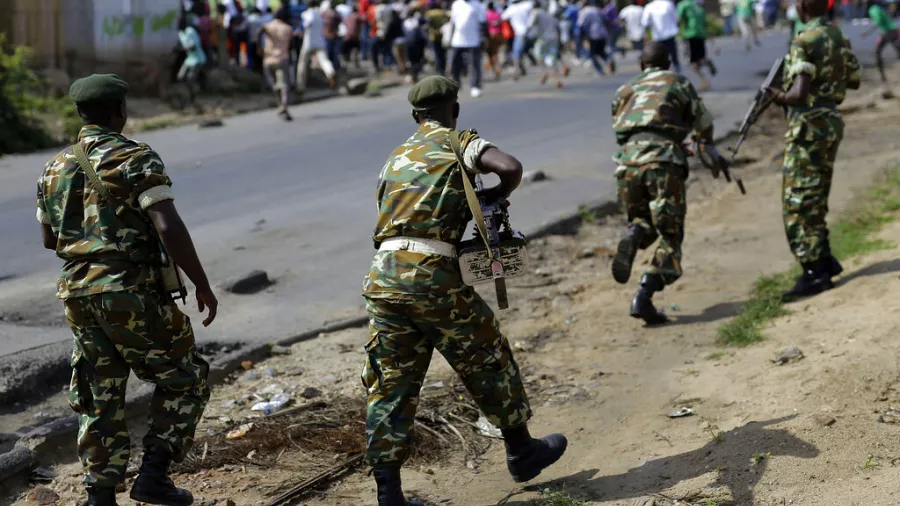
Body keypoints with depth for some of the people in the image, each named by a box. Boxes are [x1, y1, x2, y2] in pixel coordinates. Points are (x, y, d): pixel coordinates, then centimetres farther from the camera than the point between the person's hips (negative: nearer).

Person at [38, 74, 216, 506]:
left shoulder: (55, 168, 11)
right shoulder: (136, 159, -9)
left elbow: (49, 239, 21)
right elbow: (170, 229, -19)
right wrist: (202, 285, -11)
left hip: (79, 296, 6)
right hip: (133, 294, -6)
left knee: (101, 398, 15)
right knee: (184, 380, 11)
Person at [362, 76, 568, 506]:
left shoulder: (396, 158, 24)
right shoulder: (459, 144, 5)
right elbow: (511, 168, -12)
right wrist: (496, 196, 9)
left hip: (383, 275, 5)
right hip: (431, 275, -5)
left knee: (391, 383, 9)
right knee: (487, 360, 15)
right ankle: (520, 451, 30)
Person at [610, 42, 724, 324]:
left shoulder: (624, 92, 26)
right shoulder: (677, 82, 18)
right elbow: (703, 122, 25)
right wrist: (709, 148, 48)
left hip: (627, 161, 3)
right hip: (662, 161, -3)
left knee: (642, 221, 24)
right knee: (670, 235, 4)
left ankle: (634, 237, -13)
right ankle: (643, 298, -14)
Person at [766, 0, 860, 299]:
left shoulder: (804, 42, -16)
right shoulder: (840, 38, 10)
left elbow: (800, 94, -24)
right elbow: (854, 81, 22)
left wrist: (777, 97, -6)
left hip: (809, 126, -9)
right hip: (831, 121, 9)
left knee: (798, 203, -4)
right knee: (815, 199, 18)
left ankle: (814, 272, -5)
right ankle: (824, 260, 23)